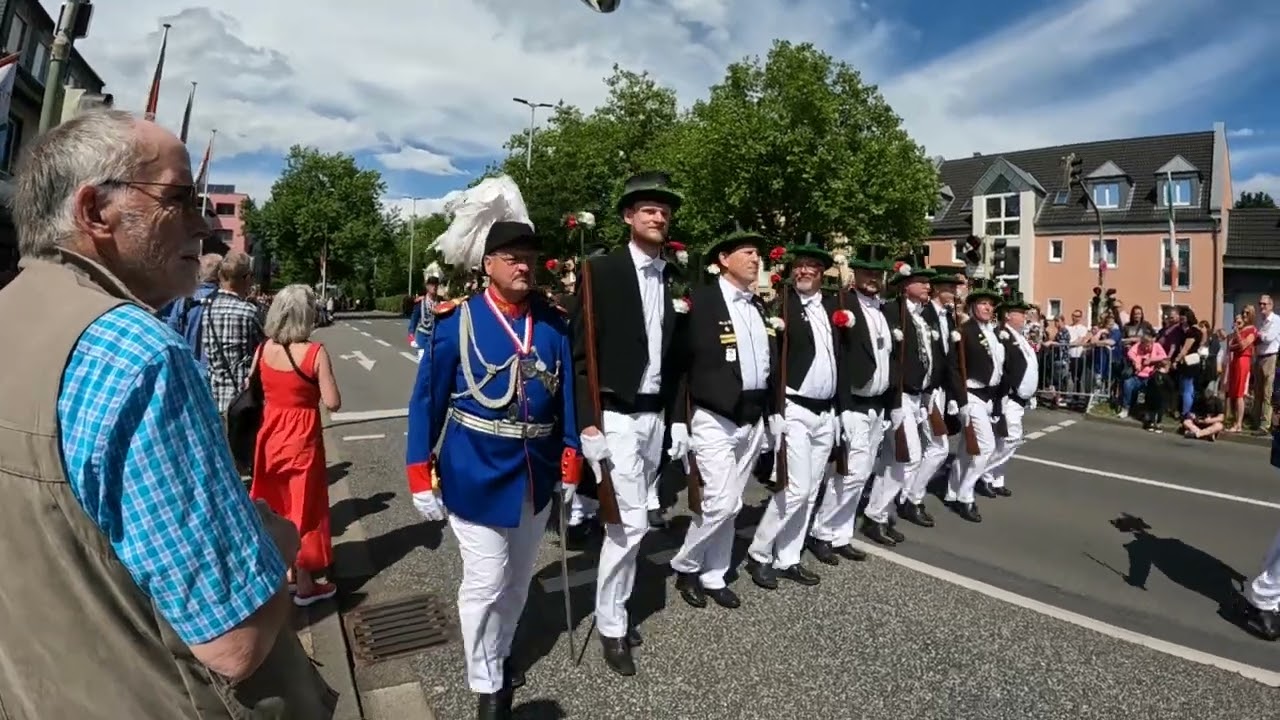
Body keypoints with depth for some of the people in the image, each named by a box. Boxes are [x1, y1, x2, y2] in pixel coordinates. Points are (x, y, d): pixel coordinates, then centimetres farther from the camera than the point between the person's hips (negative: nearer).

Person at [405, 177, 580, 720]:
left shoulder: (555, 322, -2)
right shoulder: (457, 321, -11)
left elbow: (567, 393, 4)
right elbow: (427, 401, -7)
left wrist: (570, 462, 4)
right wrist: (422, 476, -8)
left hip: (536, 475, 4)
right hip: (476, 474, -4)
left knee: (518, 579, 21)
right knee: (485, 583, 4)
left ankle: (501, 653, 46)